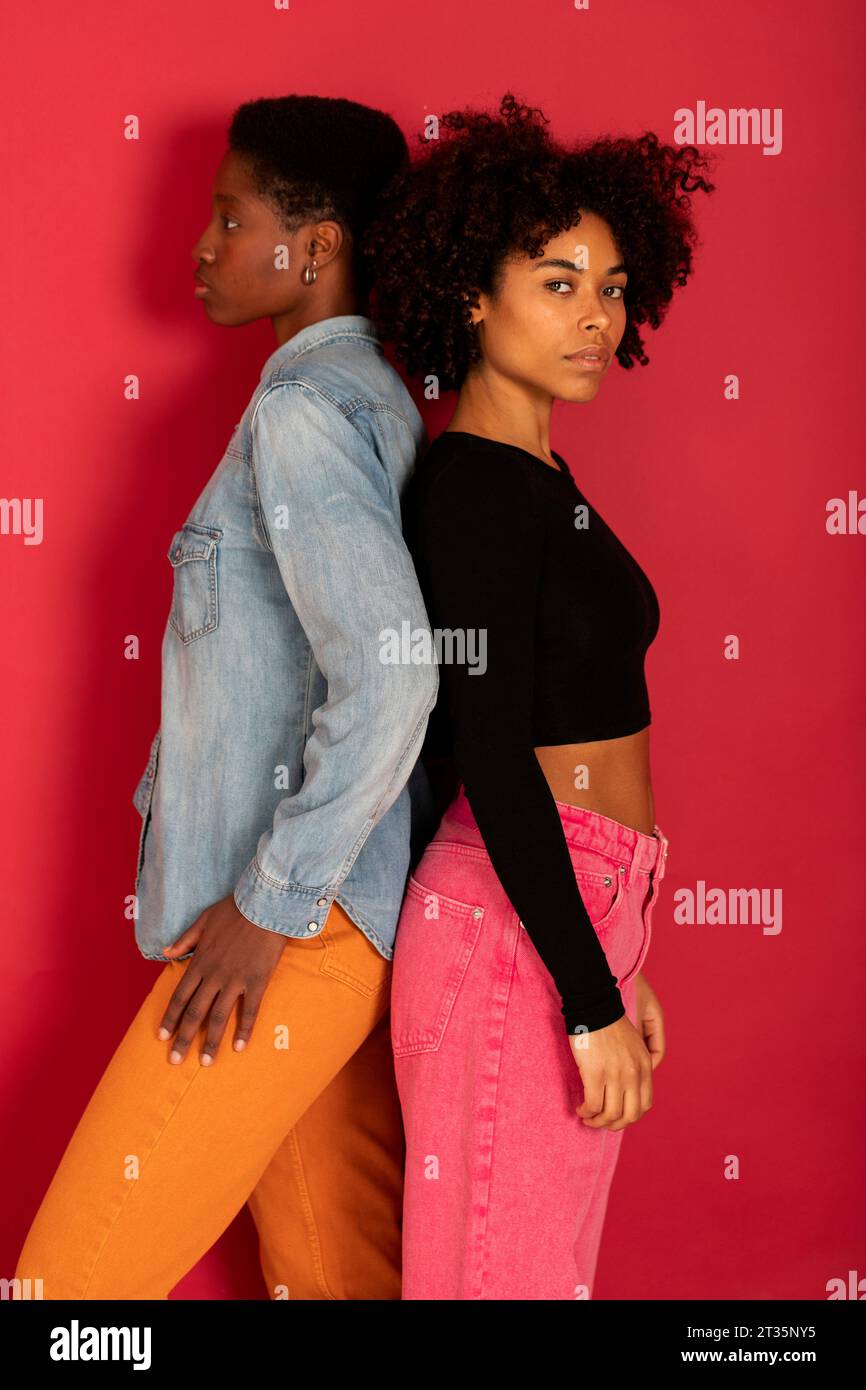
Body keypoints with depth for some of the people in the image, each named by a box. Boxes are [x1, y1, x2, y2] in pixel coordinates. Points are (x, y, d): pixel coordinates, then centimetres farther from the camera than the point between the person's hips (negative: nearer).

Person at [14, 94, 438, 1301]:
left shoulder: (302, 409, -14)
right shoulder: (377, 400, 14)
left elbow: (389, 680, -27)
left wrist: (268, 907, -19)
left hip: (299, 930, -9)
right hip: (350, 911, 9)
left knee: (75, 1275, -1)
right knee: (340, 1269, 15)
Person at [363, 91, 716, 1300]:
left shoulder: (540, 478, 13)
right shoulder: (472, 486, -15)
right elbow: (491, 762, -19)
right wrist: (594, 1000, -18)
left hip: (584, 913, 9)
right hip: (514, 930, -9)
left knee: (552, 1250, 17)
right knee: (503, 1261, 2)